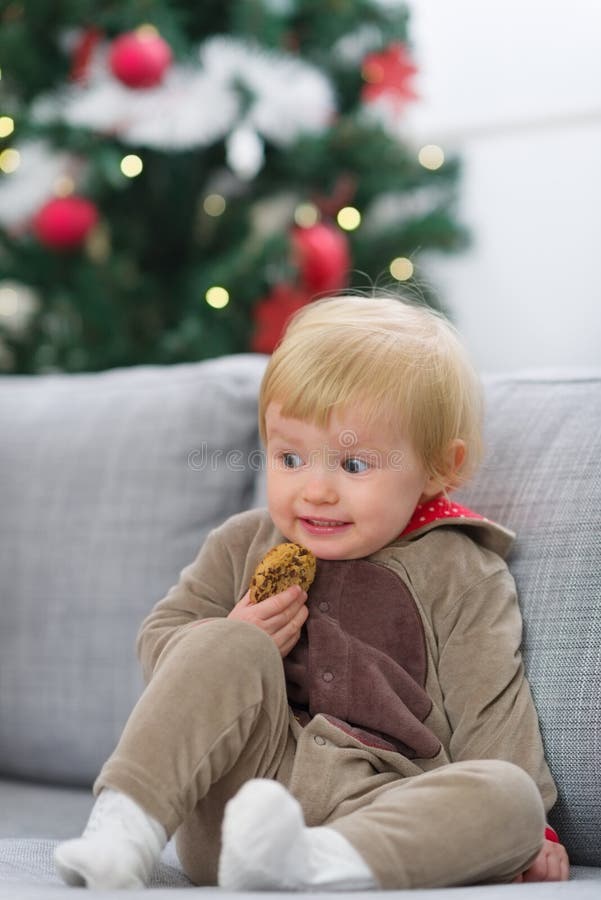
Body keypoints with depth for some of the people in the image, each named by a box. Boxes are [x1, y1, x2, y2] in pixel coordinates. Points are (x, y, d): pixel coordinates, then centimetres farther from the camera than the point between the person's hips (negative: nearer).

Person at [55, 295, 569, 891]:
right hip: (240, 785, 1)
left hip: (371, 818, -1)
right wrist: (231, 643, -7)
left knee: (512, 796, -29)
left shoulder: (459, 577, 6)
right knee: (224, 649, -18)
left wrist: (527, 835, -4)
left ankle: (308, 863, -53)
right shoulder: (244, 545, 13)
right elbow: (159, 638, 14)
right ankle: (124, 830, -31)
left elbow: (489, 712, 5)